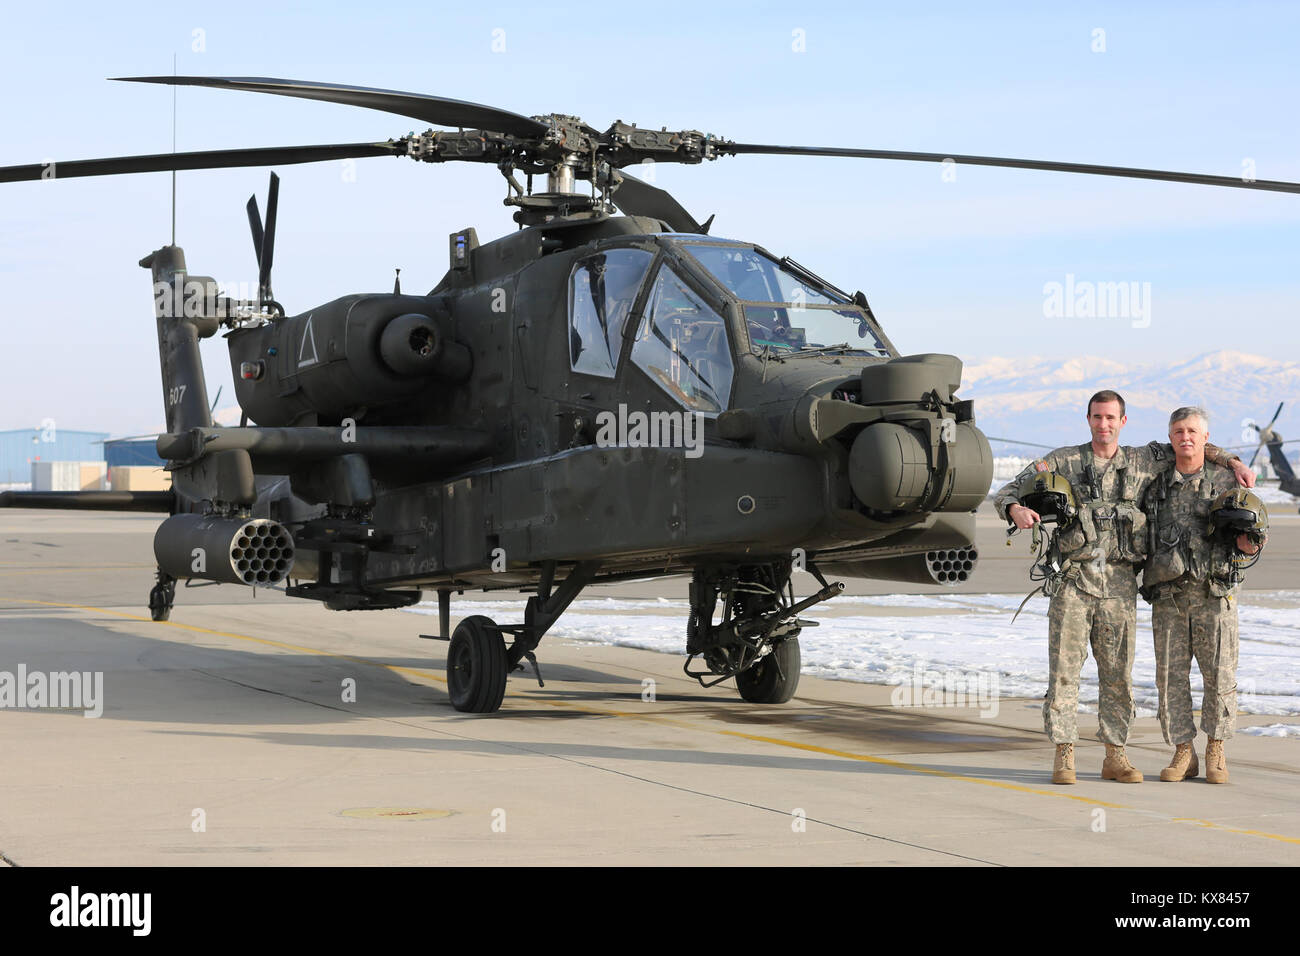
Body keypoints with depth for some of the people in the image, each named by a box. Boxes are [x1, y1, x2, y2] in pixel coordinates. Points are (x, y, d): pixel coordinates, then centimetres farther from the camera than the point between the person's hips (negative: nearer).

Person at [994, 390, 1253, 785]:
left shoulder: (1144, 462, 11)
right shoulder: (1062, 462, 5)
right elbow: (1007, 491, 4)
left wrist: (1233, 461, 11)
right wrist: (1016, 509, -19)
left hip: (1120, 585, 2)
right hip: (1073, 582, -2)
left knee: (1118, 674, 5)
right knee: (1064, 670, -4)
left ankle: (1115, 756, 13)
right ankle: (1063, 756, 0)